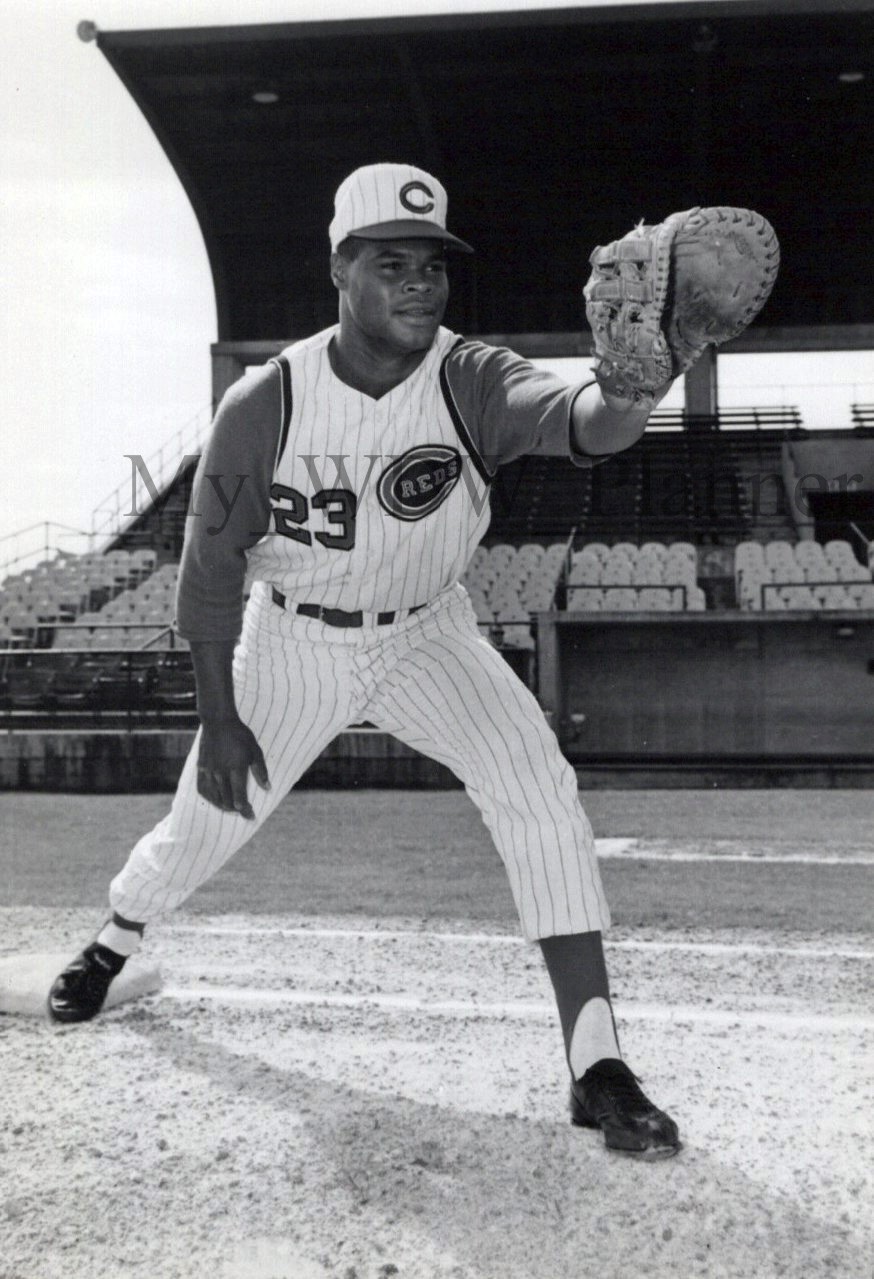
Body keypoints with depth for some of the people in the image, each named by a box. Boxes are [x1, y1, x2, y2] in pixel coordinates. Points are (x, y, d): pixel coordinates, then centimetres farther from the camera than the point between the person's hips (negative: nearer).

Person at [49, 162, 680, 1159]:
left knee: (538, 787, -21)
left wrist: (632, 386, -69)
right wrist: (219, 719, -11)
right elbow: (211, 568, -10)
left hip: (427, 637, 0)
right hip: (293, 646, 0)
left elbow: (580, 421, -45)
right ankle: (113, 944, 48)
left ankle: (595, 1066, -15)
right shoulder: (263, 407, -21)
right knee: (205, 822, 11)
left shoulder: (471, 382, -22)